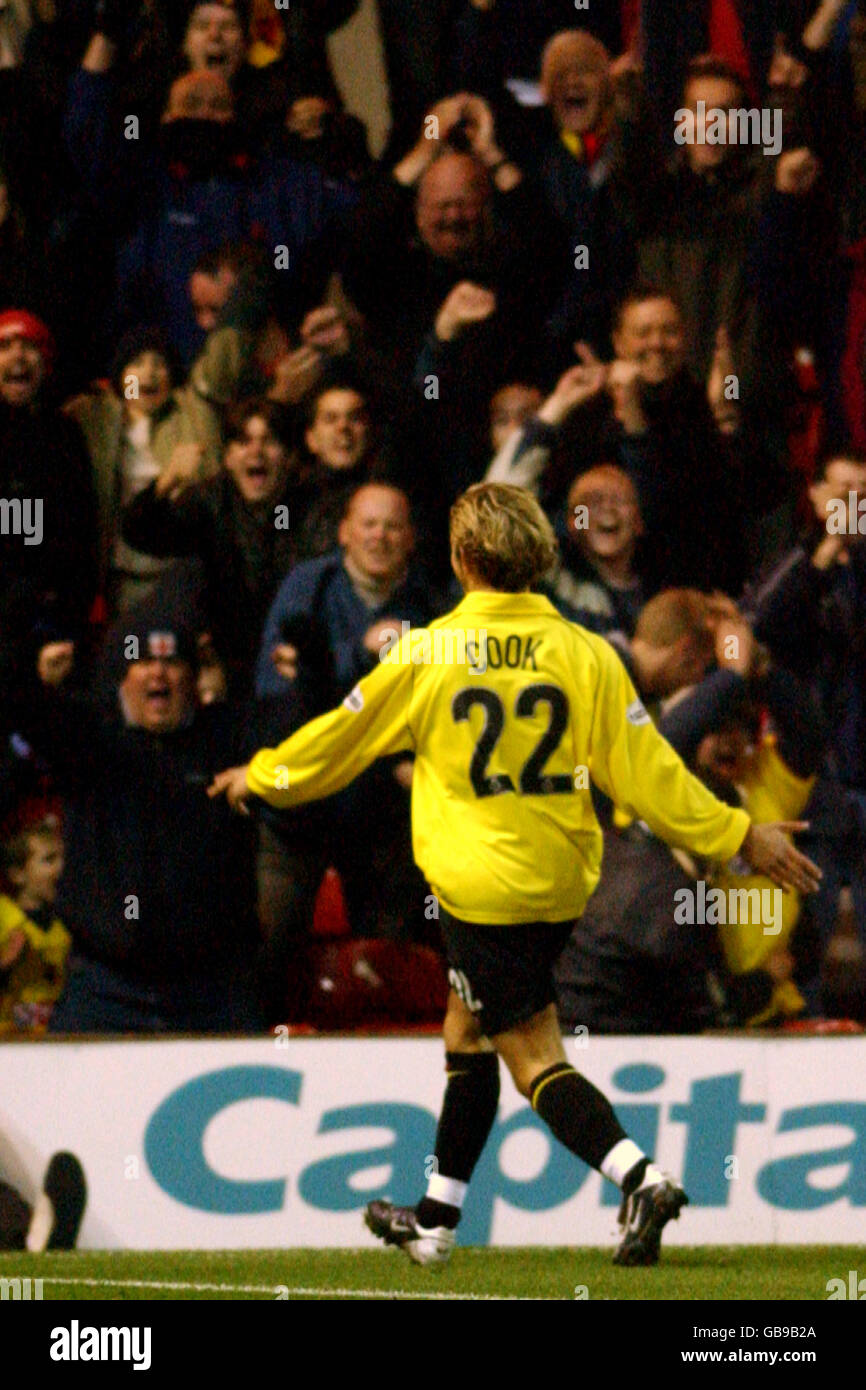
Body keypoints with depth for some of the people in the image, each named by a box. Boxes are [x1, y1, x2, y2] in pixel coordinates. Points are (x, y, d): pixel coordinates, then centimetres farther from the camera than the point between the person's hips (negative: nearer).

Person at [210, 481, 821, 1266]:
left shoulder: (427, 655, -9)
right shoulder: (584, 655, -3)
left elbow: (342, 738, 4)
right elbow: (644, 768, -4)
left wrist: (262, 778, 22)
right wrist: (738, 838, 4)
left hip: (481, 885, -5)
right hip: (561, 884, 5)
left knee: (533, 1055, -4)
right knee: (468, 1032, 22)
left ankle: (639, 1178, -27)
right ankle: (437, 1218, 31)